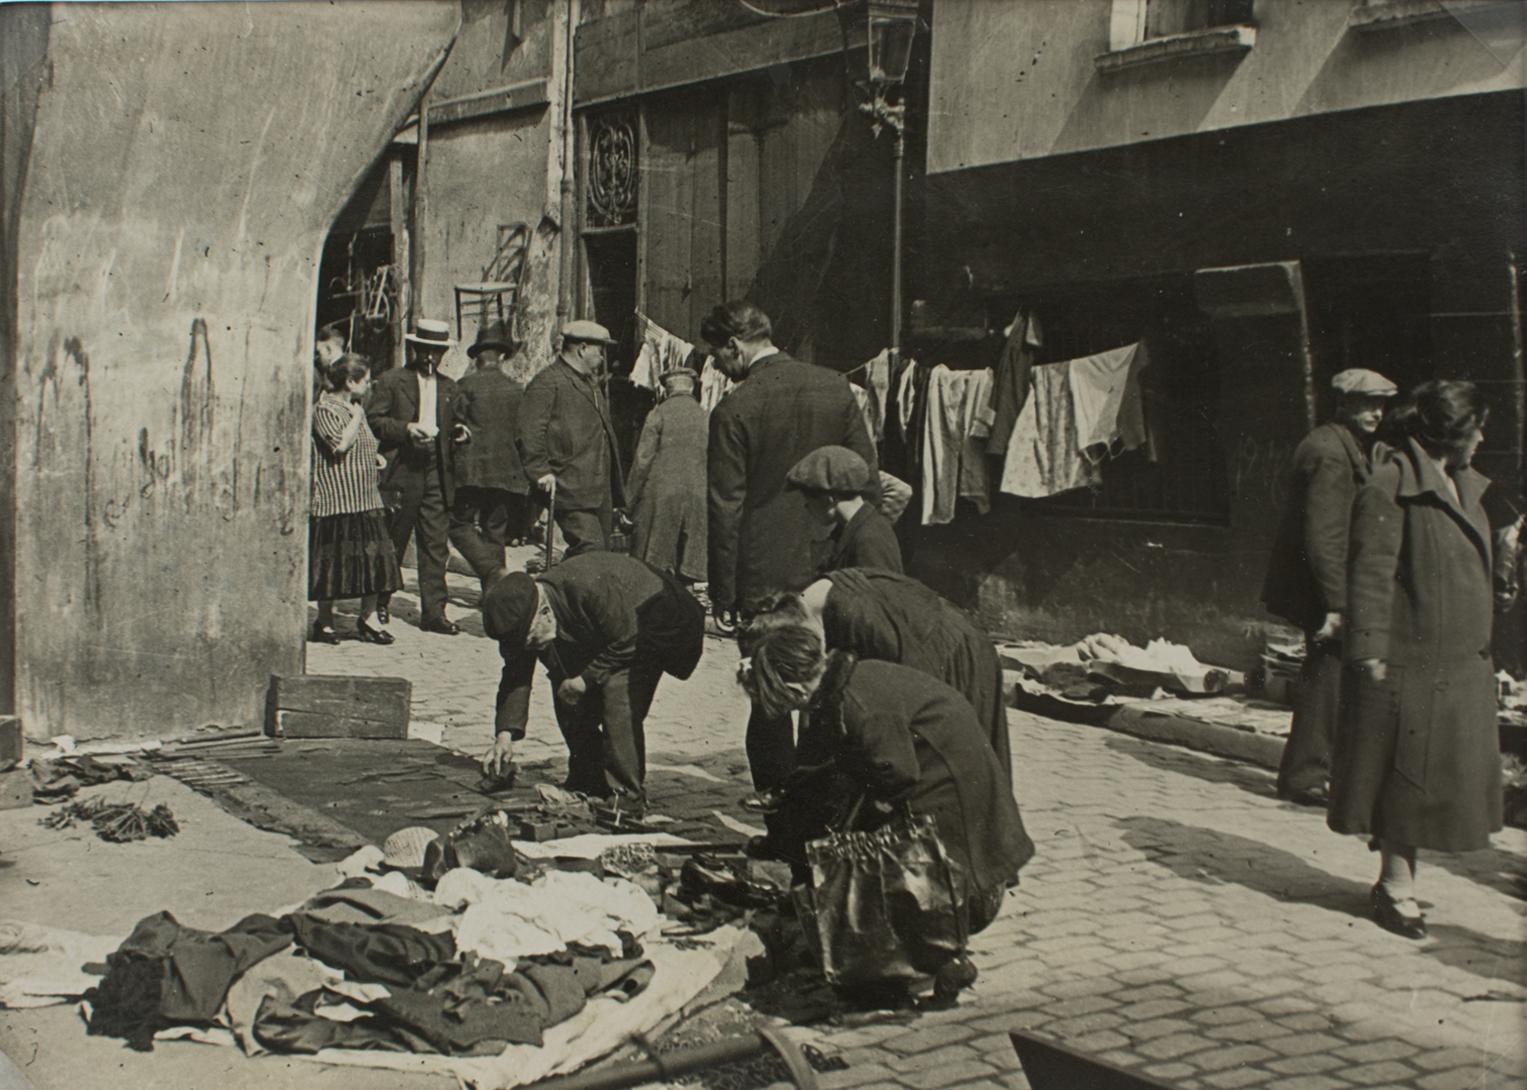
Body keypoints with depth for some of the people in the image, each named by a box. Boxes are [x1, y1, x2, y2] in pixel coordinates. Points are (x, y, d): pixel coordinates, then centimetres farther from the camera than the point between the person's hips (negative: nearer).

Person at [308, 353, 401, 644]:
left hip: (365, 498, 8)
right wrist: (356, 416, -11)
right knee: (334, 558, -2)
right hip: (336, 499, -8)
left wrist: (374, 456, 11)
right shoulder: (324, 409, -8)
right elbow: (340, 444, -22)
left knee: (374, 558, 2)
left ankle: (367, 619, 9)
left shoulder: (357, 408, 18)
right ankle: (325, 621, 10)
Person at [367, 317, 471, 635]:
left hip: (438, 474, 4)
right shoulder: (391, 382, 3)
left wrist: (460, 431, -1)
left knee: (436, 545, 0)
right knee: (392, 541, 6)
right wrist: (406, 429, -16)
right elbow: (374, 420, -3)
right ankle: (379, 600, 24)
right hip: (402, 472, -3)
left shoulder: (449, 388, 17)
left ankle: (433, 612, 2)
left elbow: (454, 424, 22)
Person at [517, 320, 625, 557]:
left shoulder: (590, 384, 23)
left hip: (600, 492, 9)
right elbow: (530, 431, -15)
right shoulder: (547, 382, -7)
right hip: (571, 491, -9)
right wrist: (540, 471, -22)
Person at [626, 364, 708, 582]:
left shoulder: (658, 415, -4)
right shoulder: (705, 417, 3)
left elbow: (643, 460, -5)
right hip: (697, 498, 3)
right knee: (686, 569, 7)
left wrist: (630, 499, 2)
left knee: (652, 565, 3)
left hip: (661, 498, -3)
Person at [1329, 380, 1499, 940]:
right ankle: (1397, 884, 11)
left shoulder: (1465, 487, 15)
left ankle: (1398, 878, 24)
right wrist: (1370, 653, -20)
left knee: (1432, 776, 13)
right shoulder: (1389, 488, -13)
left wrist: (1482, 651, 19)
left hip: (1459, 664, 8)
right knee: (1404, 773, 0)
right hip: (1409, 660, -8)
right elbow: (1370, 575, -16)